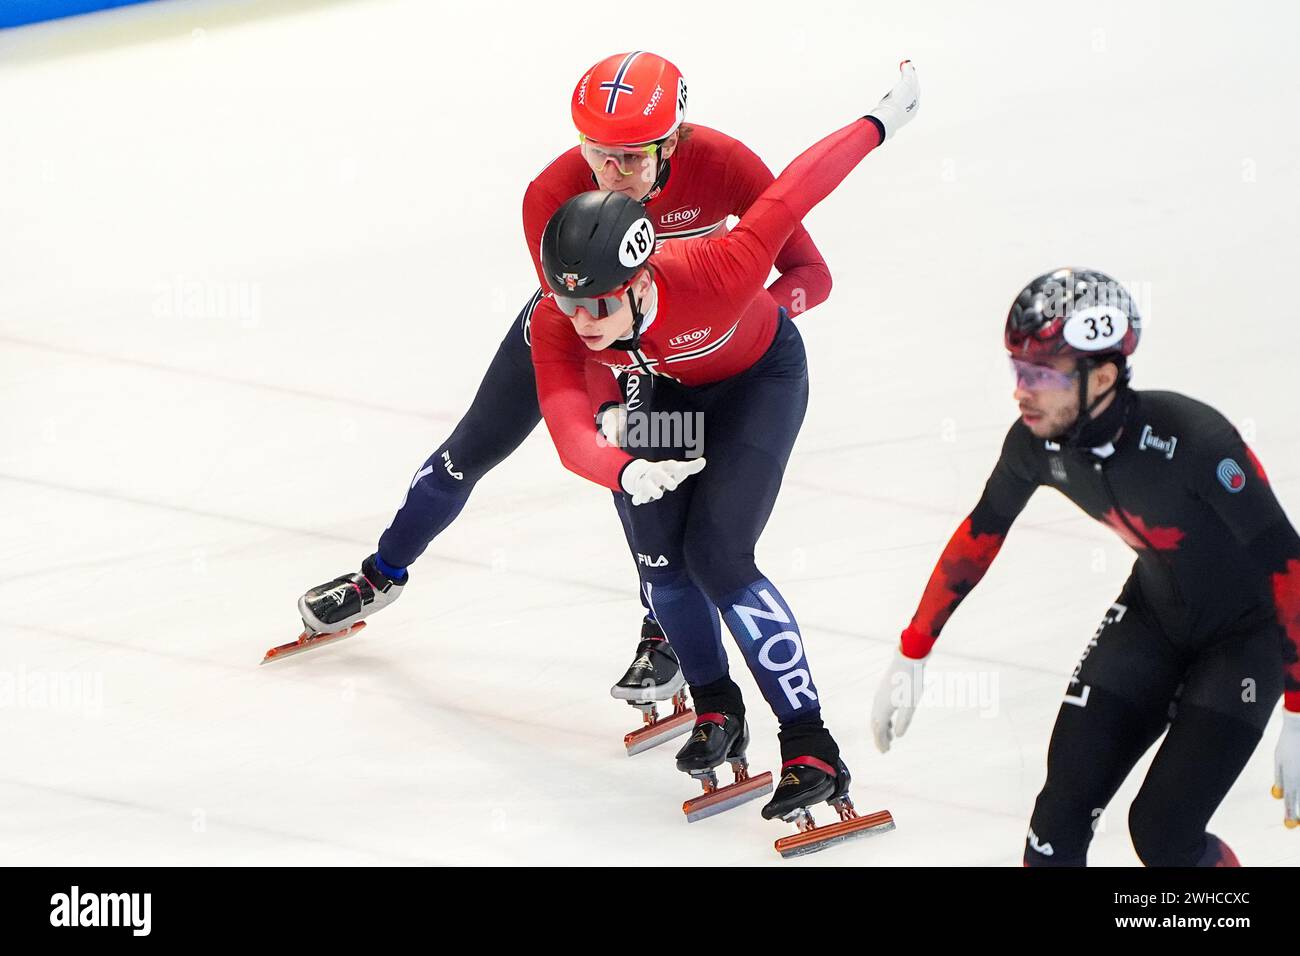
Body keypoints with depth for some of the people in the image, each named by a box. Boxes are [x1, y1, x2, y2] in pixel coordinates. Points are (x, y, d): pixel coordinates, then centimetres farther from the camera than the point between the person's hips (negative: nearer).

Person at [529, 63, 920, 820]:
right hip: (670, 383, 4)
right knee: (661, 553, -1)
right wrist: (625, 471, -67)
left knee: (716, 555, -16)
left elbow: (795, 192, -31)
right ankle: (717, 709, 26)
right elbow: (569, 432, -45)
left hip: (761, 375, -4)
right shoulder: (557, 325, -33)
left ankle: (813, 750, -12)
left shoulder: (715, 274, -43)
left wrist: (882, 124, -17)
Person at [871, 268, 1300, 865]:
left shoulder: (1193, 442, -35)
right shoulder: (1038, 443, -17)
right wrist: (910, 655, 6)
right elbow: (980, 535, 2)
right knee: (1061, 817, -7)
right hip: (1156, 613, 5)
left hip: (1250, 626, -5)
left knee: (1162, 833, -16)